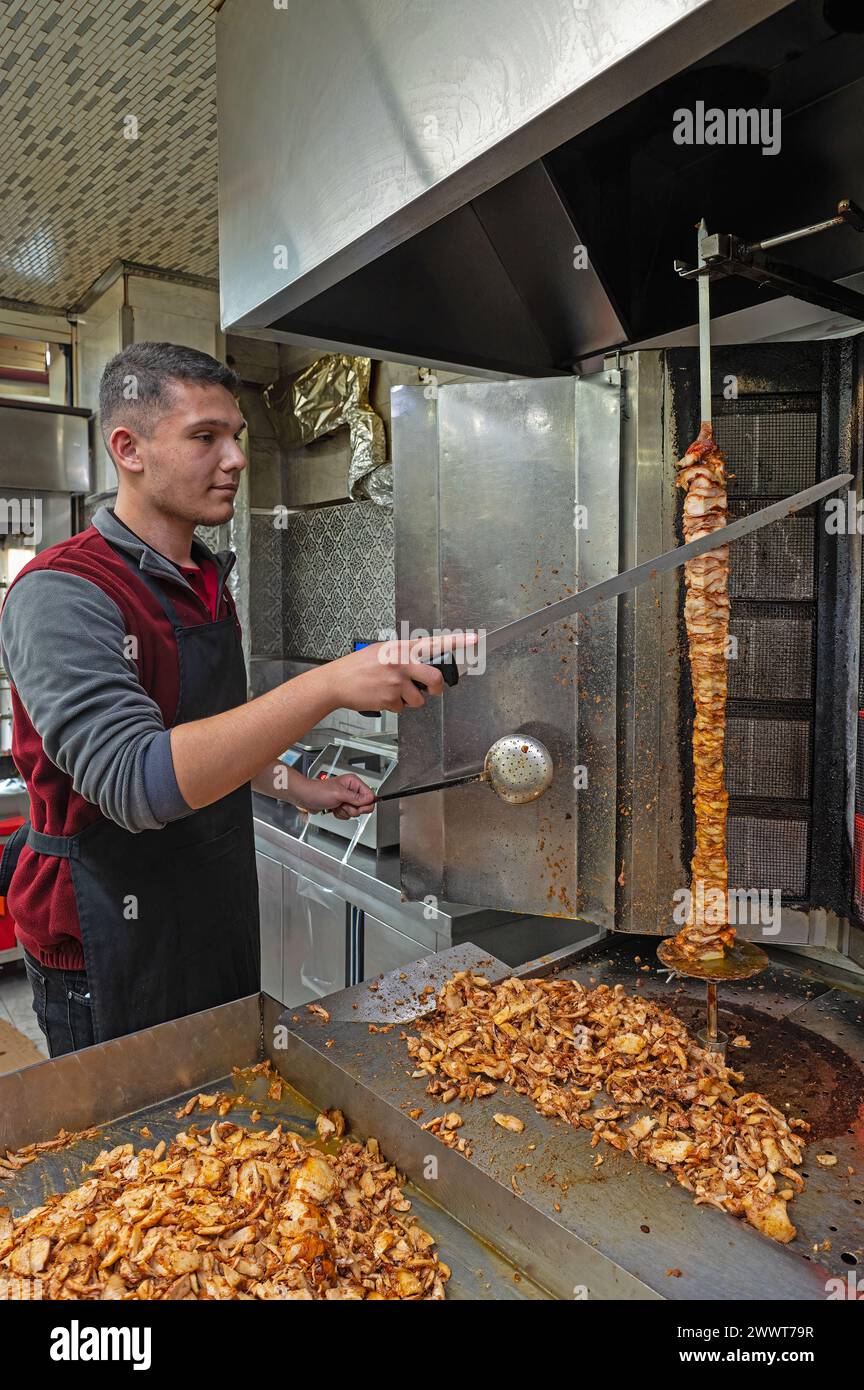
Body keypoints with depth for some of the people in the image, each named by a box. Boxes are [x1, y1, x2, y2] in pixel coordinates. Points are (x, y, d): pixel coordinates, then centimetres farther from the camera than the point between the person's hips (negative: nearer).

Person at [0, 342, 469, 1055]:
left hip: (222, 915, 8)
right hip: (116, 942, -7)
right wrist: (328, 686, -40)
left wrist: (299, 787, 11)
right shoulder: (61, 594, -22)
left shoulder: (207, 581, 6)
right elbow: (140, 780, -35)